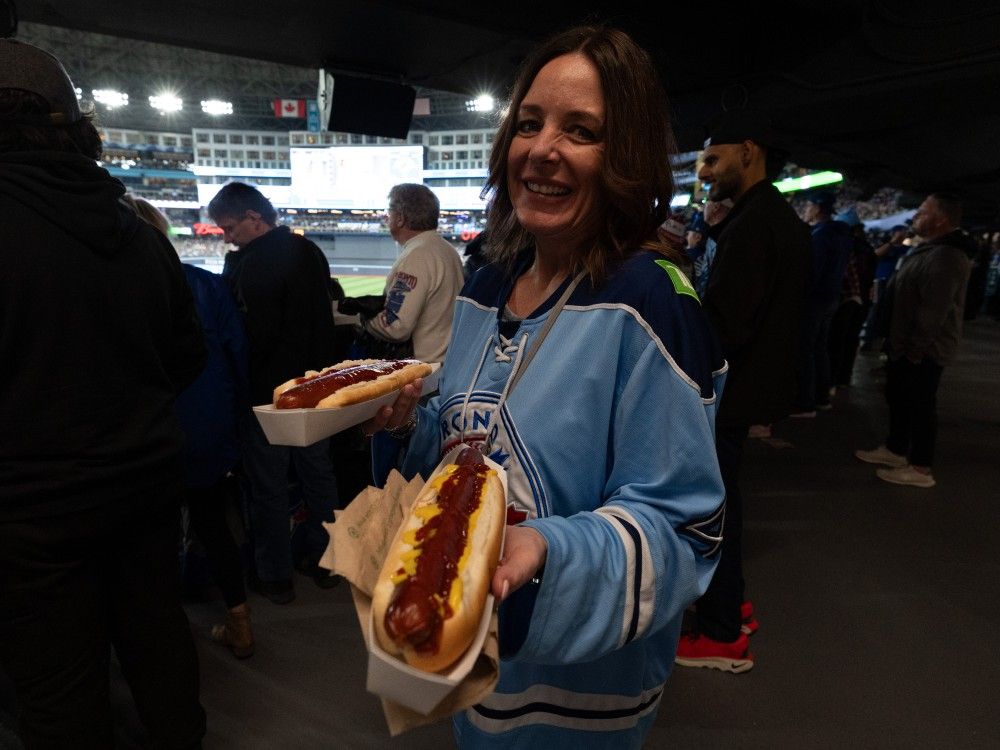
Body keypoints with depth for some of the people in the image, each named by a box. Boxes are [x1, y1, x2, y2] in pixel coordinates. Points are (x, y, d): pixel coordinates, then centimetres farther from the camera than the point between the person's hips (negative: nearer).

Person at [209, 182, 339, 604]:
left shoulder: (255, 264, -20)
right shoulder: (310, 252, 6)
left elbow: (252, 337, -22)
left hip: (269, 393, -8)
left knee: (268, 486, 6)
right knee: (318, 473, 16)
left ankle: (275, 576, 20)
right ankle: (325, 560, 30)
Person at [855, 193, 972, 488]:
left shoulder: (945, 257, -21)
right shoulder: (928, 250, 15)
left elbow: (933, 312, -27)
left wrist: (915, 348, -23)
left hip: (922, 351, -11)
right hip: (905, 345, 11)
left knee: (920, 404, -2)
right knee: (898, 397, 19)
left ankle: (920, 468, 8)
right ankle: (895, 449, 33)